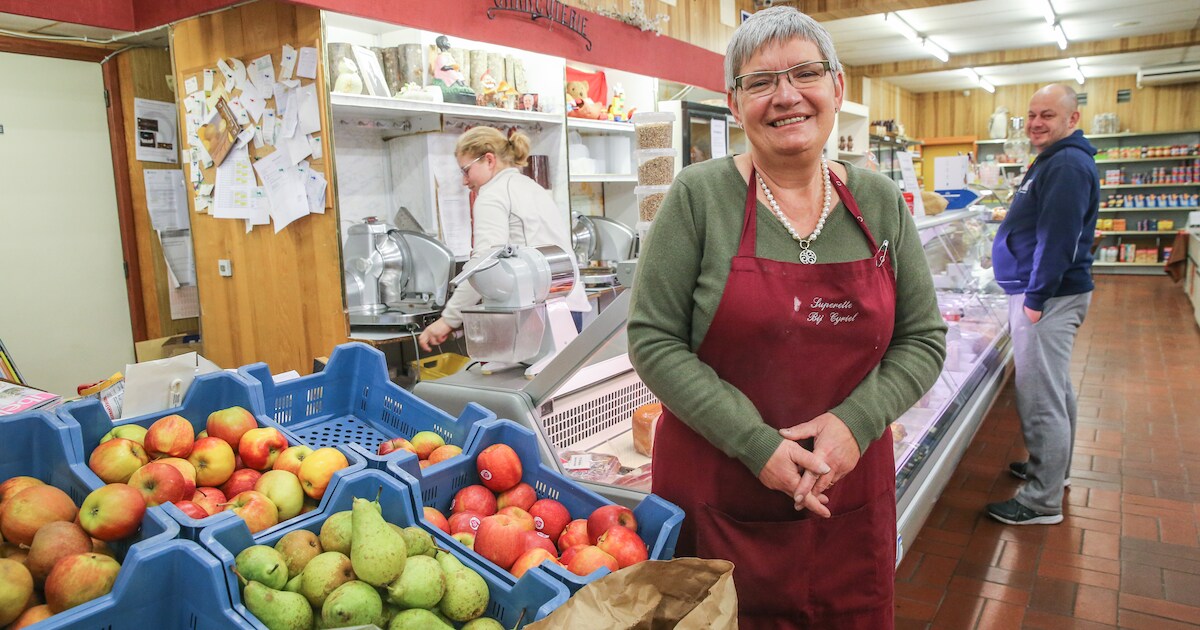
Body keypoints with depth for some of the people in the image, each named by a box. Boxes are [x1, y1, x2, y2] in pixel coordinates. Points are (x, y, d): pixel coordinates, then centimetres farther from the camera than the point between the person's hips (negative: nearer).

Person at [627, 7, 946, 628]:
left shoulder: (880, 202, 1)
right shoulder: (699, 196, -10)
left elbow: (923, 339, 5)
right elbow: (653, 339, -12)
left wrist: (856, 422, -12)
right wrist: (757, 444, -17)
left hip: (849, 495, 4)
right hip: (718, 500, -3)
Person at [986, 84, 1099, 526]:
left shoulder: (1067, 165, -16)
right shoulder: (1055, 161, 18)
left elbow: (1058, 239, -24)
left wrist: (1036, 297, -21)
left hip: (1049, 296, -11)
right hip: (1048, 294, 11)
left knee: (1040, 398, -7)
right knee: (1055, 388, 21)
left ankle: (1042, 501, 1)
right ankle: (1053, 469, 37)